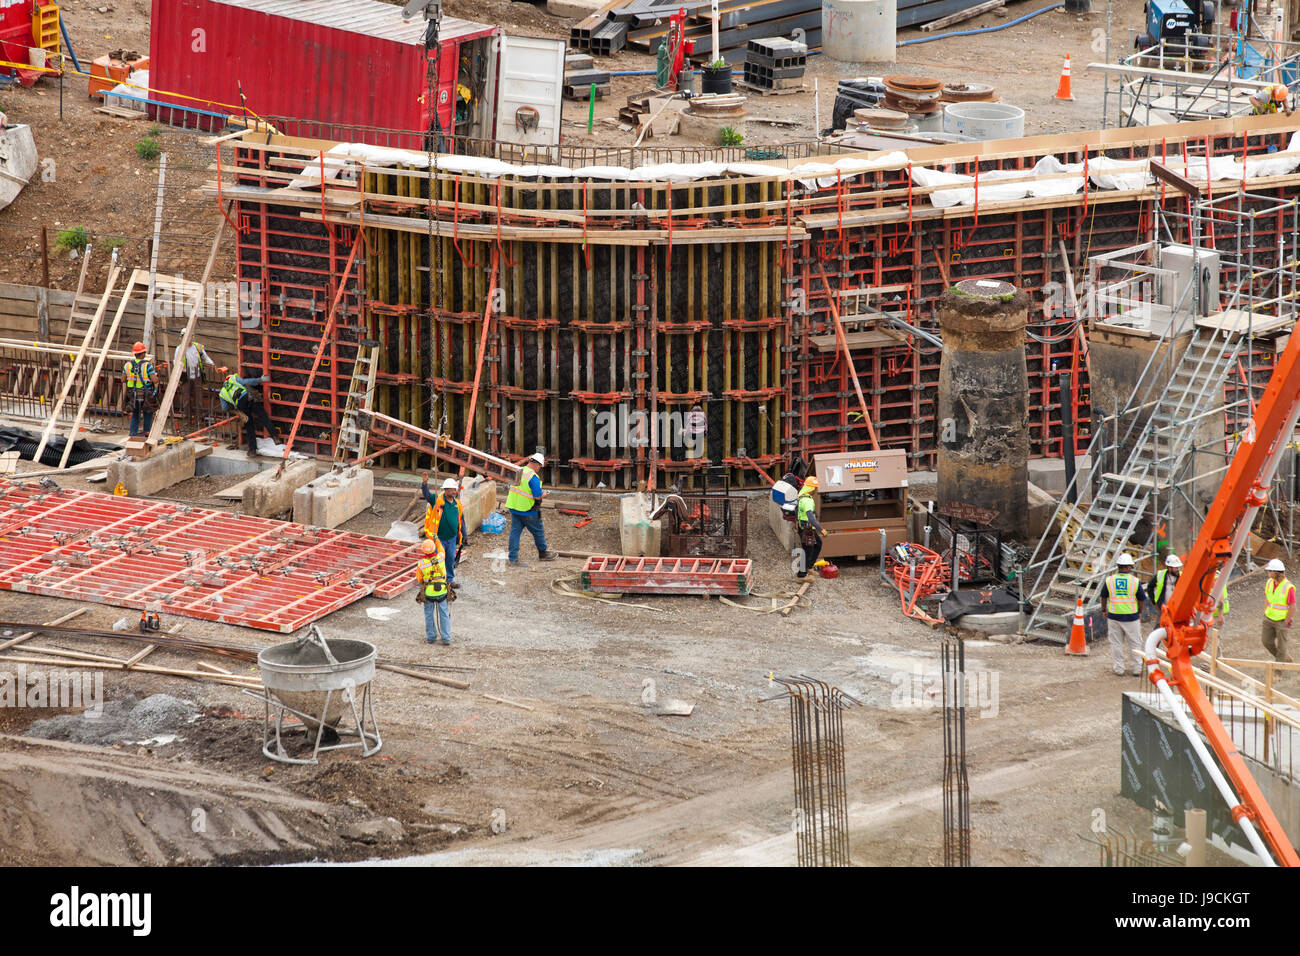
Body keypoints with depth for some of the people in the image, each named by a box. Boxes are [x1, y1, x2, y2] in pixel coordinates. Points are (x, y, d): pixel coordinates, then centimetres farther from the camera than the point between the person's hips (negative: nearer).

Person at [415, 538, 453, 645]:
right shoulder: (440, 557, -13)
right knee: (444, 614, 11)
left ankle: (431, 637, 20)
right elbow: (441, 549, 13)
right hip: (442, 591, 1)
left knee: (429, 615, 14)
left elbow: (419, 579, -1)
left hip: (428, 593, -1)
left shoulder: (421, 564, -17)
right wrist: (436, 539, 27)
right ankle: (446, 638, 12)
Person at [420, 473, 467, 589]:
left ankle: (450, 580, 26)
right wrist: (424, 483, -43)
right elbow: (426, 494, -25)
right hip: (439, 538, -5)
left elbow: (461, 521, 14)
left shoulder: (457, 504, 6)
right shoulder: (437, 500, -8)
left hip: (452, 538, 5)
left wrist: (464, 536, 16)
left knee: (451, 559, 13)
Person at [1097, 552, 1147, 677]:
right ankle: (1137, 668, 14)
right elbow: (1142, 599, 0)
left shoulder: (1109, 580, -2)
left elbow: (1103, 598, 7)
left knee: (1116, 643, 10)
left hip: (1114, 616, 1)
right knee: (1135, 643, 10)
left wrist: (1104, 610, 23)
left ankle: (1119, 669, 13)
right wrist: (1140, 612, 17)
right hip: (1131, 617, -1)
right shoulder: (1135, 581, -7)